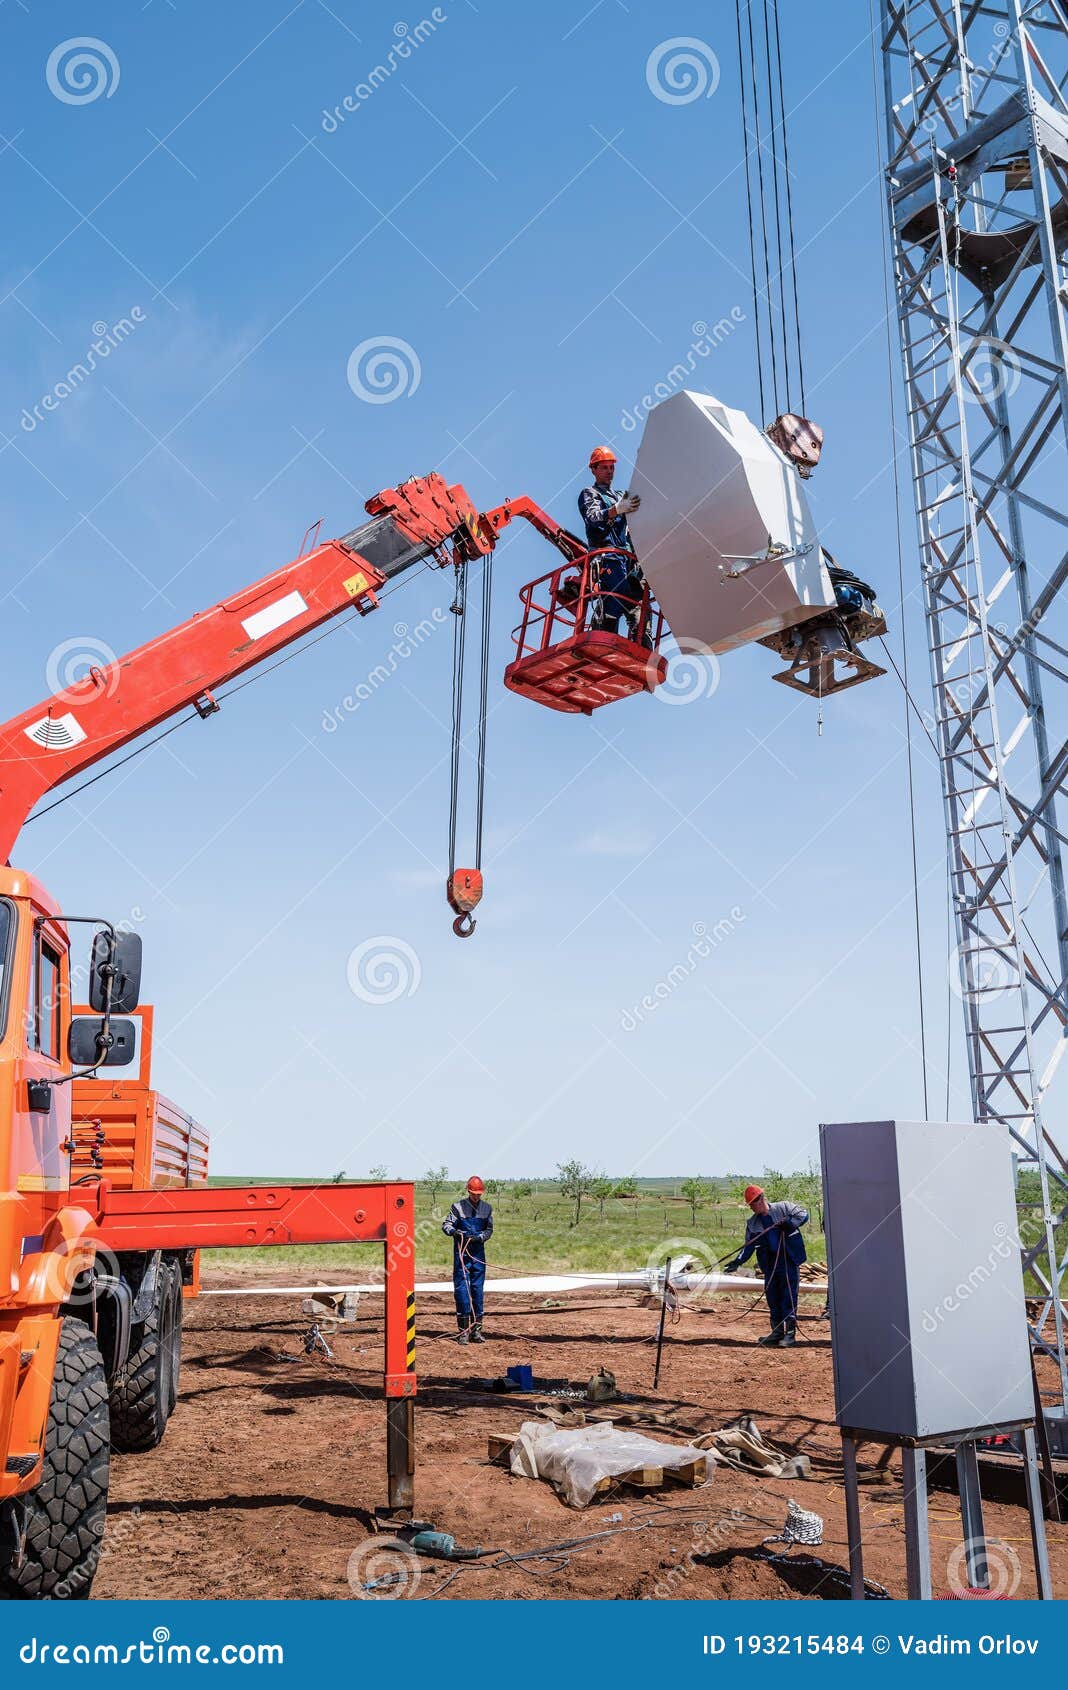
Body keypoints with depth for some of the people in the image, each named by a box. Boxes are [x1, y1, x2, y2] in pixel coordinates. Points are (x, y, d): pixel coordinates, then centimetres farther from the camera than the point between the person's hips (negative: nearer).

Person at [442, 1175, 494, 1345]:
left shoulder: (487, 1208, 6)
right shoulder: (458, 1207, -5)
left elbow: (489, 1229, 9)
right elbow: (446, 1225, -3)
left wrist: (480, 1237, -11)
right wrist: (454, 1232, -24)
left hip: (478, 1252, 3)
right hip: (461, 1252, -3)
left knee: (477, 1289, 6)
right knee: (461, 1289, -6)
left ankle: (476, 1329, 14)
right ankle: (463, 1330, 0)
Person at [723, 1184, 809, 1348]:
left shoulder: (783, 1208, 0)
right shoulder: (752, 1223, 13)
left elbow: (803, 1214, -4)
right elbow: (748, 1246, 10)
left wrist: (789, 1223, -19)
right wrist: (738, 1261, -4)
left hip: (789, 1259, -6)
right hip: (770, 1262, 6)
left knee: (788, 1296, -9)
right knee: (772, 1296, 8)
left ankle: (790, 1333, -7)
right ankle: (777, 1332, 20)